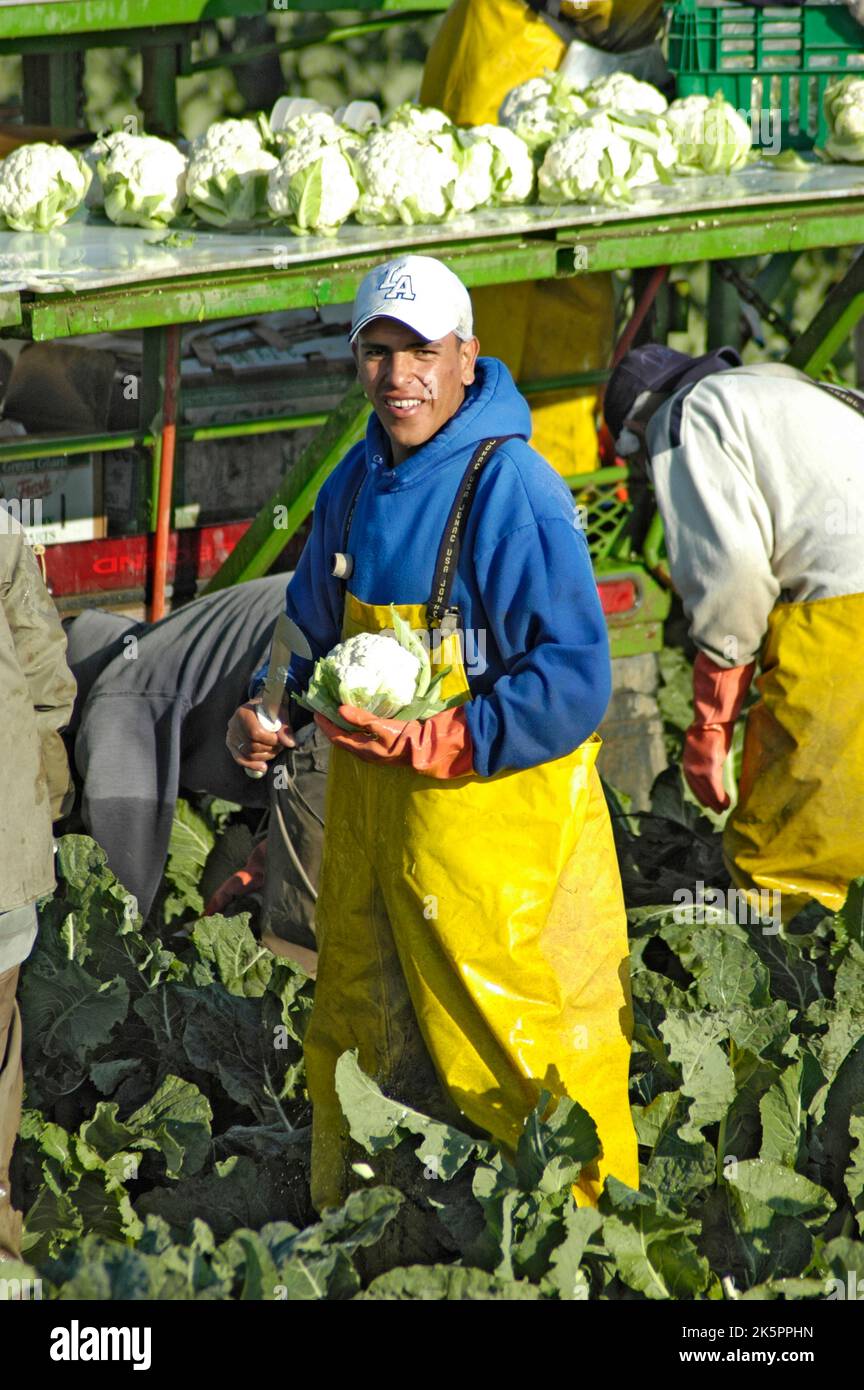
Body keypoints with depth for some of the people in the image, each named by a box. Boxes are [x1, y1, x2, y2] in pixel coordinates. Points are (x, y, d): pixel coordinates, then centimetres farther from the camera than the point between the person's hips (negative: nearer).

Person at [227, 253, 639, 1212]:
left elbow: (574, 679, -20)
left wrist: (439, 743, -25)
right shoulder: (356, 484, 7)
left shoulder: (511, 489, -17)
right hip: (367, 807, 7)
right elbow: (315, 631, 22)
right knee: (356, 1030, 18)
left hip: (490, 803, -7)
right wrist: (272, 711, 2)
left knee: (501, 1040, -3)